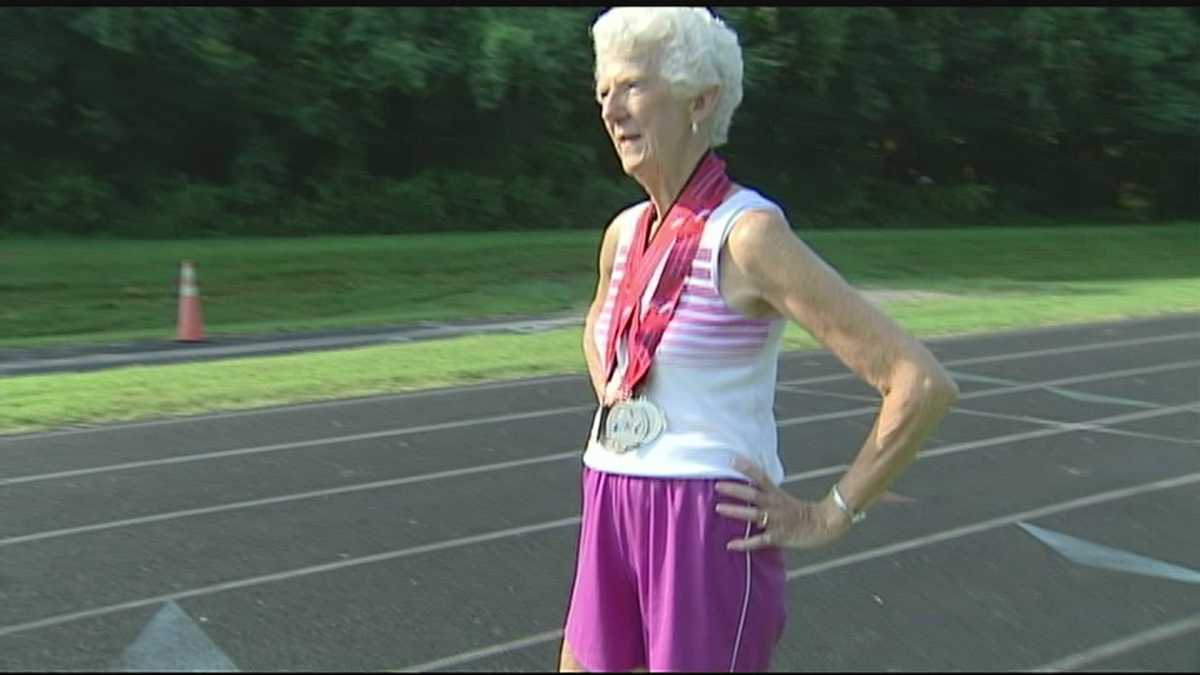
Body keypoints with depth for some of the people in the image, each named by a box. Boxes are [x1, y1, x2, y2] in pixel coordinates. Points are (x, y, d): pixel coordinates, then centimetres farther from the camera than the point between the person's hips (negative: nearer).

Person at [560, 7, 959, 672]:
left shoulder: (748, 233, -16)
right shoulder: (624, 233, 7)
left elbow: (922, 382, -20)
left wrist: (828, 517, -14)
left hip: (710, 526, -7)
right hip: (613, 514, 7)